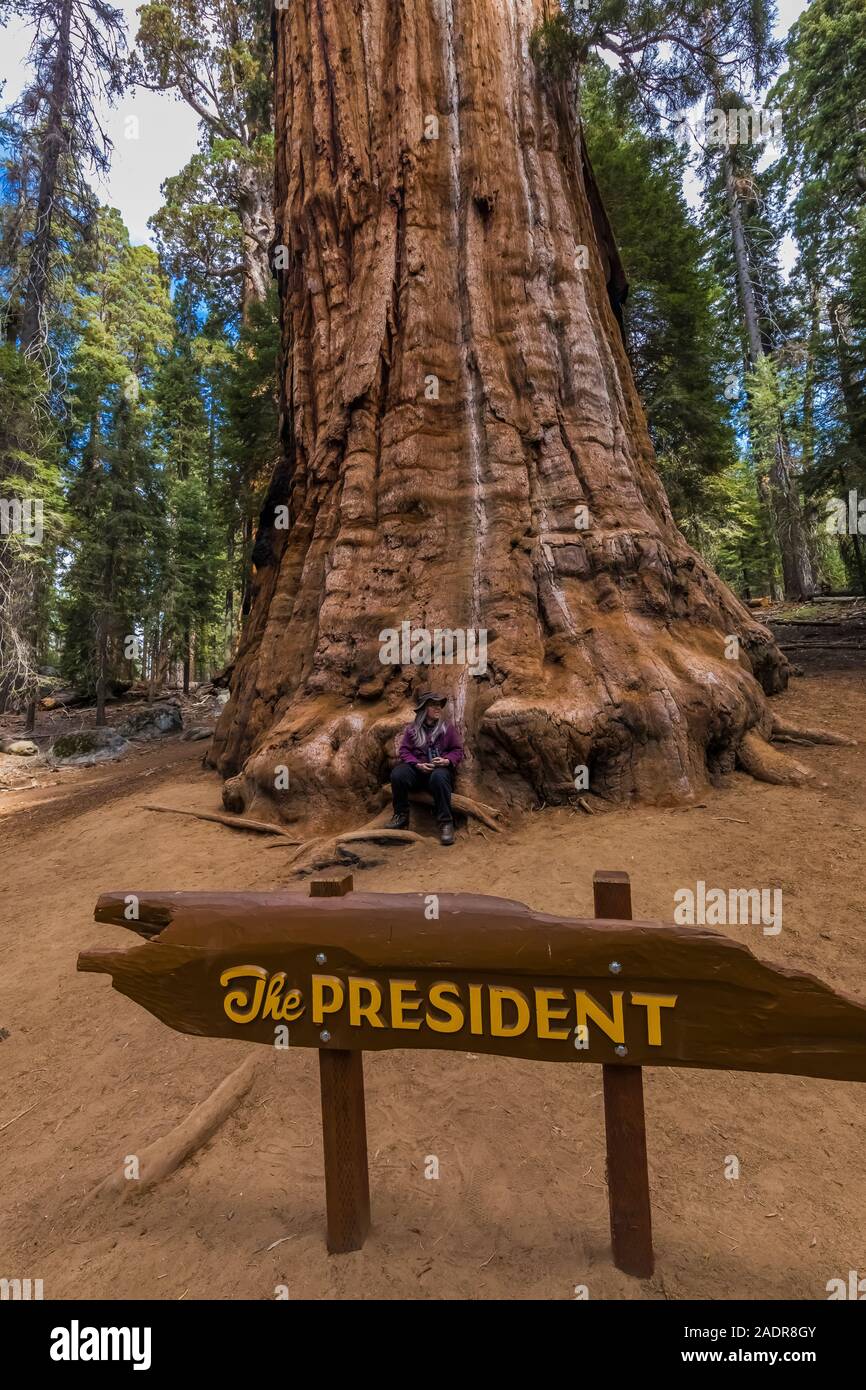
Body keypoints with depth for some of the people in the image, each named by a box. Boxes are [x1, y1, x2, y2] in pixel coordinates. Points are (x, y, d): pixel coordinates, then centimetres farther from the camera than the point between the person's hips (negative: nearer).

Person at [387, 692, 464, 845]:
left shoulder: (448, 726, 7)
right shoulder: (412, 728, 8)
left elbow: (458, 750, 7)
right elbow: (404, 751, 3)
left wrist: (447, 760, -15)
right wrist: (418, 764, -15)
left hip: (440, 768, -1)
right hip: (417, 768, 2)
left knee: (439, 777, -40)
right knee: (398, 774, -31)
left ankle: (446, 822, -29)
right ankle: (401, 815, -10)